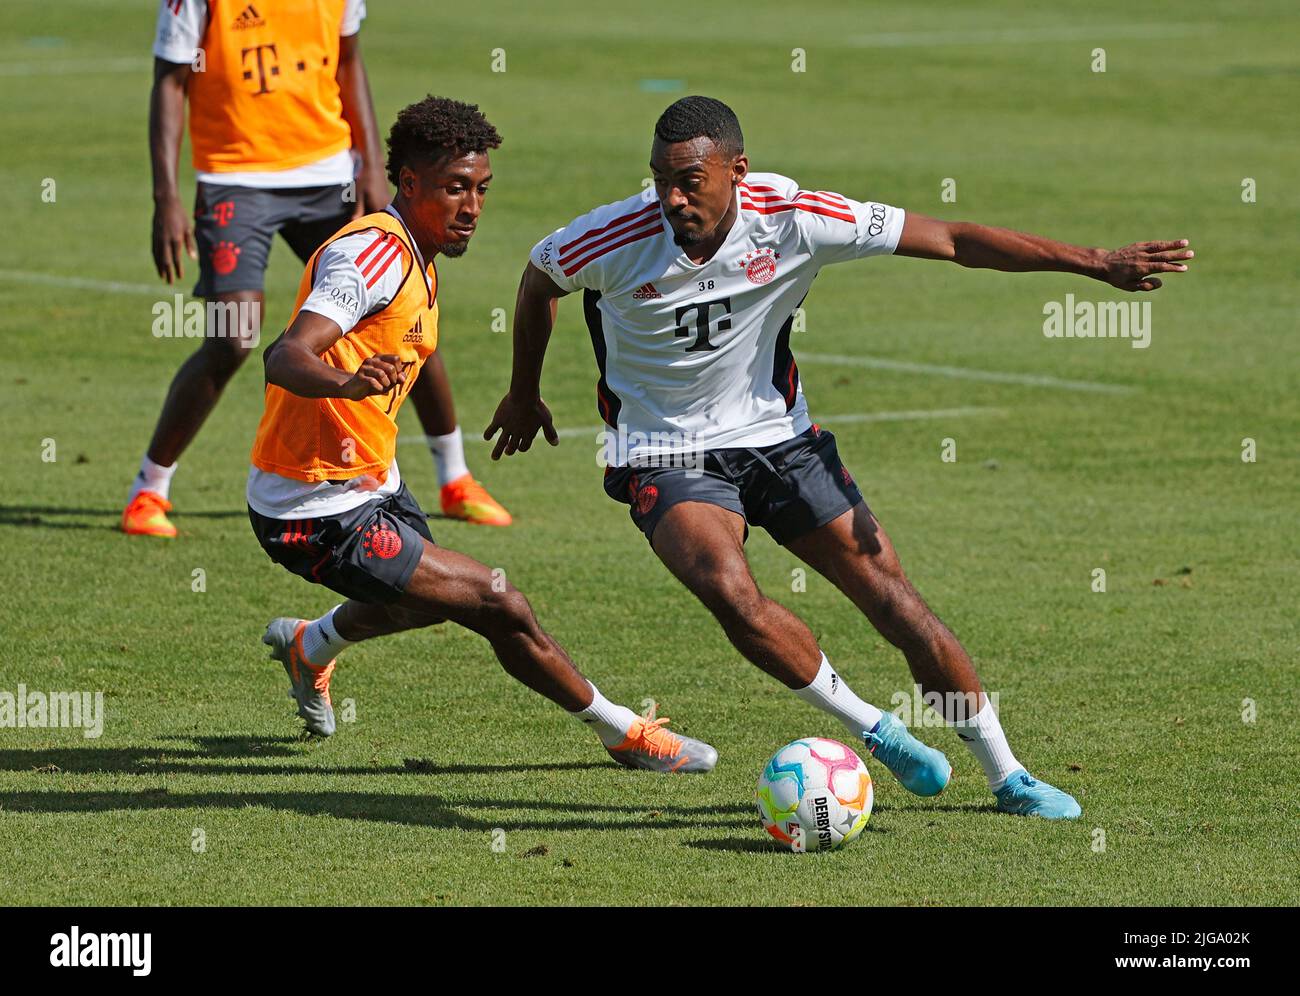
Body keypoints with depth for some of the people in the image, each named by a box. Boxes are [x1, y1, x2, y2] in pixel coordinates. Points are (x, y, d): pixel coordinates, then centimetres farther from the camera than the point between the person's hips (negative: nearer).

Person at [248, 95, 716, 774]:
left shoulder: (414, 255, 9)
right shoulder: (373, 253, -23)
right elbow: (286, 358, -37)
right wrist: (346, 381, -58)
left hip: (369, 485, 11)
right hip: (320, 515, -11)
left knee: (430, 593, 33)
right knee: (497, 604, -13)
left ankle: (308, 647, 55)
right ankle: (624, 733, 2)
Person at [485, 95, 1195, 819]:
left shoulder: (792, 218, -19)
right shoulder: (616, 240, -21)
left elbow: (951, 240, -15)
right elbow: (539, 278, 4)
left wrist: (1095, 263, -19)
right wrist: (525, 393, 17)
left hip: (778, 435, 2)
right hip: (667, 456, -2)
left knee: (894, 600, -3)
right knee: (731, 591, -30)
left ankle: (1008, 777, 13)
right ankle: (877, 732, -9)